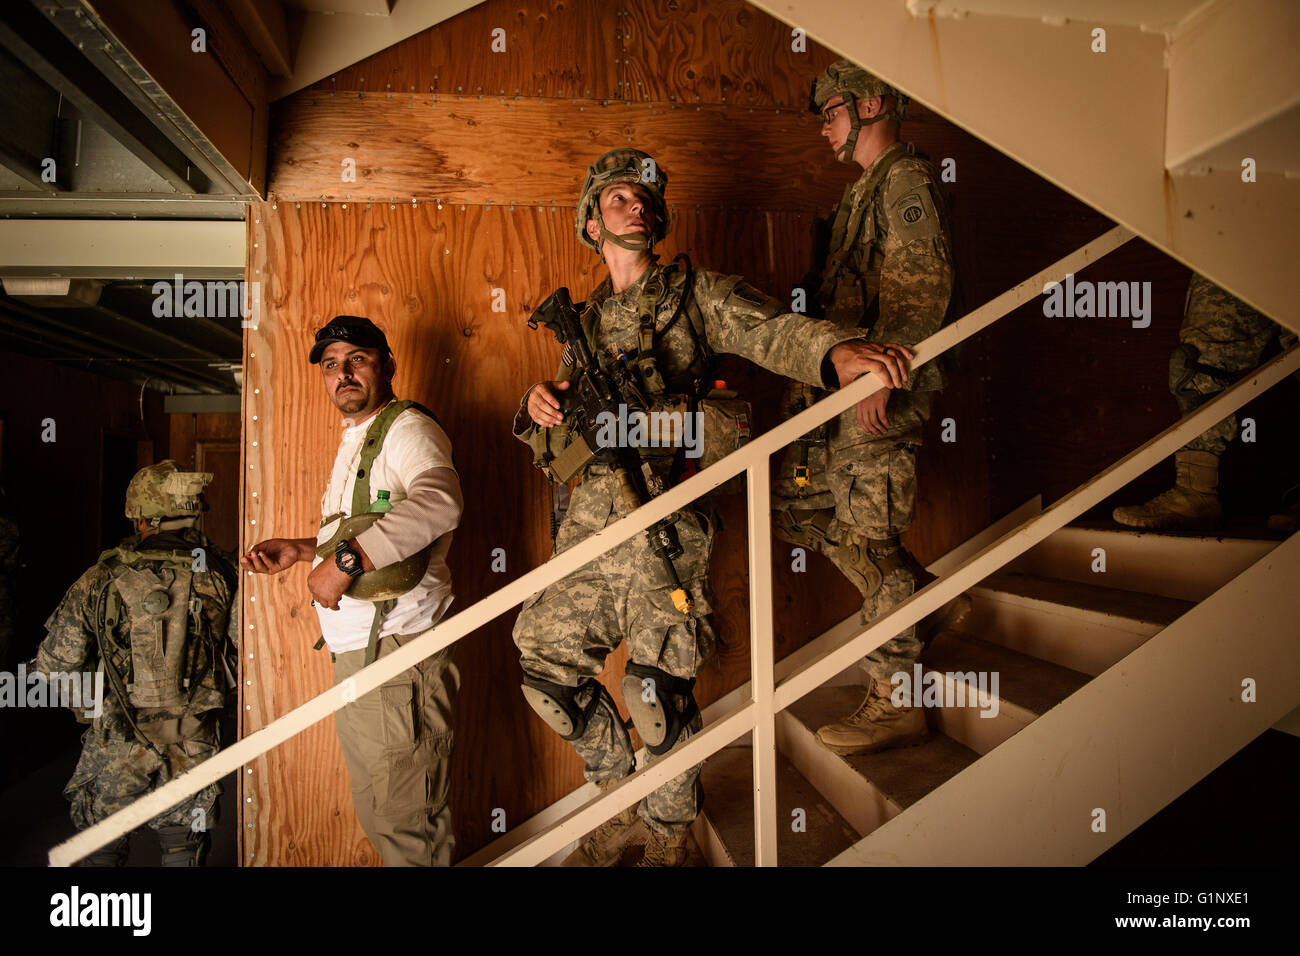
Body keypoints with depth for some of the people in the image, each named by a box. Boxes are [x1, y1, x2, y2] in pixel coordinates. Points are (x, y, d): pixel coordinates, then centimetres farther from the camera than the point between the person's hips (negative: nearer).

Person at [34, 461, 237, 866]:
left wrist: (88, 706, 14)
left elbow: (55, 666, -6)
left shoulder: (102, 580, -10)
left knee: (103, 847, 20)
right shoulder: (219, 576, -8)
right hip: (195, 742, 1)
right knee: (183, 849, 18)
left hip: (119, 743, -1)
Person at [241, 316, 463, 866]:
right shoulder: (353, 444, 22)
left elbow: (438, 502, -32)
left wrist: (345, 558, -31)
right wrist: (301, 551, 17)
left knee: (406, 826, -2)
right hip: (354, 655, 10)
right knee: (377, 816, 21)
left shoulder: (407, 428, -10)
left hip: (396, 654, -10)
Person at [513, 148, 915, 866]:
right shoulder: (585, 324, 21)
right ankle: (623, 803, 31)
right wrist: (537, 408, -2)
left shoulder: (694, 294, 8)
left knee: (658, 689, -1)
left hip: (663, 520, -5)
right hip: (587, 523, 6)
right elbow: (555, 452, 21)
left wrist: (837, 350, -33)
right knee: (543, 654, 8)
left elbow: (769, 328, -13)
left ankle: (667, 840, 26)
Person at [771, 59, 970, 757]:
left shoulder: (907, 179, -5)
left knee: (868, 540, -8)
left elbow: (922, 288, -18)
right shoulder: (863, 192, 25)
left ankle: (894, 702, 5)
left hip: (881, 395, -10)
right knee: (799, 509, 12)